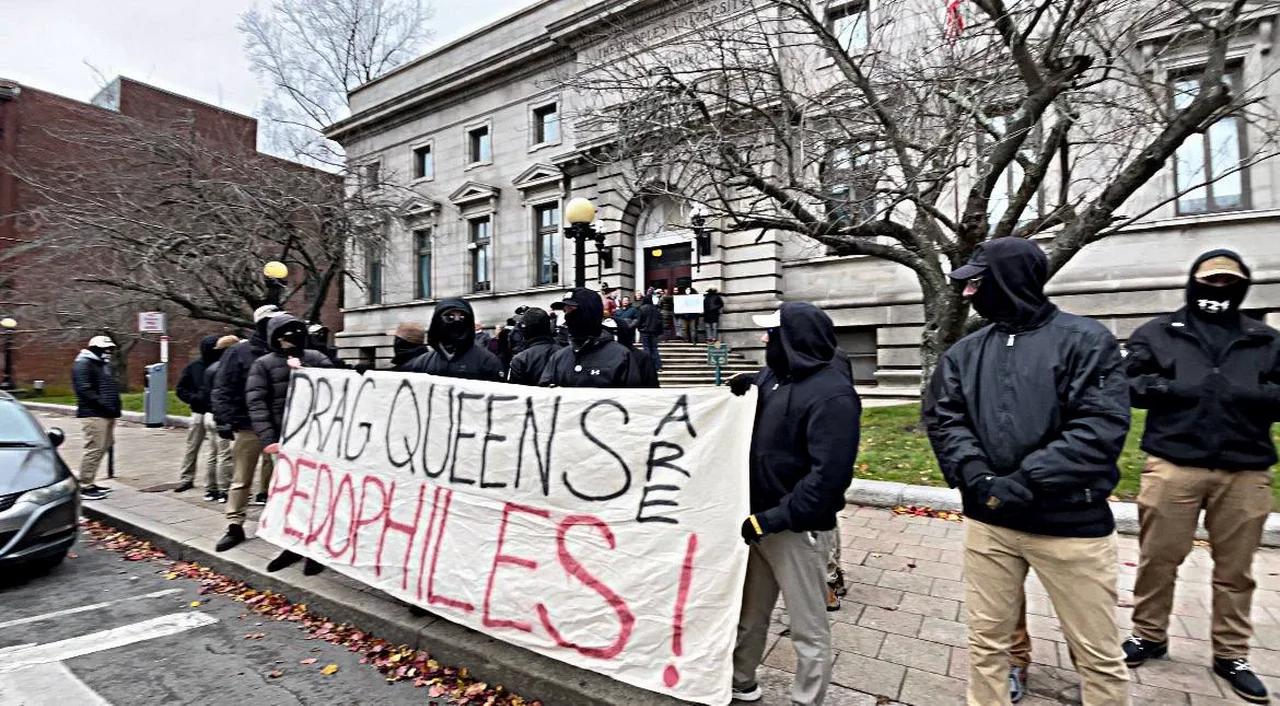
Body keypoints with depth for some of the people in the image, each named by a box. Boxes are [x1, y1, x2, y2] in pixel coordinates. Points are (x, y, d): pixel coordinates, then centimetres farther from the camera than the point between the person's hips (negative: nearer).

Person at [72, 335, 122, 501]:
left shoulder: (106, 365, 21)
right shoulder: (83, 364, -8)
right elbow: (84, 389, -18)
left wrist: (114, 407, 13)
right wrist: (103, 404, -21)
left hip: (107, 414, 10)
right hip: (94, 414, -10)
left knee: (103, 447, 13)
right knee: (94, 448, -10)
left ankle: (89, 483, 22)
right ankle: (85, 487, -4)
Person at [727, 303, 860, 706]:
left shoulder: (832, 395, -18)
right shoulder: (773, 375, 6)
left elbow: (828, 475, -24)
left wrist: (771, 518, -23)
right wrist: (742, 390, 3)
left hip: (797, 528, -8)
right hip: (759, 518, 8)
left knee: (808, 629, 10)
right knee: (750, 613, 22)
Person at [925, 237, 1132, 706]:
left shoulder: (1085, 339, -5)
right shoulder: (965, 352, 7)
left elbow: (1101, 426, -14)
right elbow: (943, 418, 1)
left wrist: (1026, 482, -21)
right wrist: (975, 474, -15)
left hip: (1071, 523, -3)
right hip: (988, 520, 4)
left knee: (1098, 655, 13)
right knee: (986, 641, 15)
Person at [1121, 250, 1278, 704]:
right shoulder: (1156, 333, 7)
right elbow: (1128, 383, 2)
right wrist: (1172, 389, -15)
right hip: (1173, 466, -2)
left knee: (1235, 568, 12)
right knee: (1158, 558, 6)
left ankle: (1231, 654, 28)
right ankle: (1149, 635, 23)